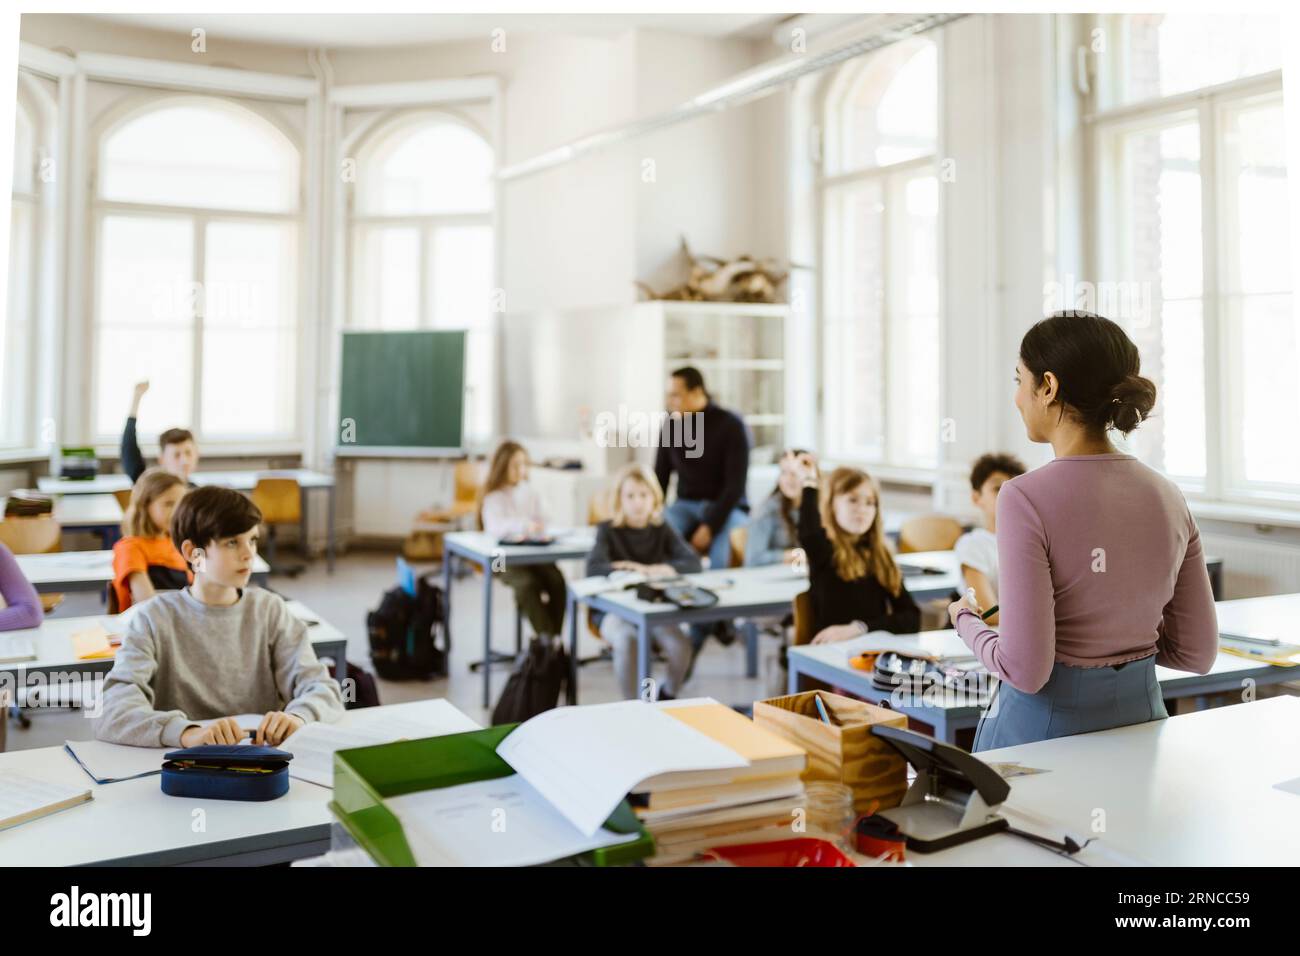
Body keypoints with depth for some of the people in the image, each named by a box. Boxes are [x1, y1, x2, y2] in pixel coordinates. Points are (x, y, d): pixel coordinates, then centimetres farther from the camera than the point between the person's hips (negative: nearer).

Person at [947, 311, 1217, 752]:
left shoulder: (1026, 498, -20)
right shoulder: (1169, 497, -1)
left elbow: (1025, 670, -21)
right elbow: (1197, 653, 4)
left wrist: (966, 621, -3)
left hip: (1047, 723, -5)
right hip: (1141, 715, 6)